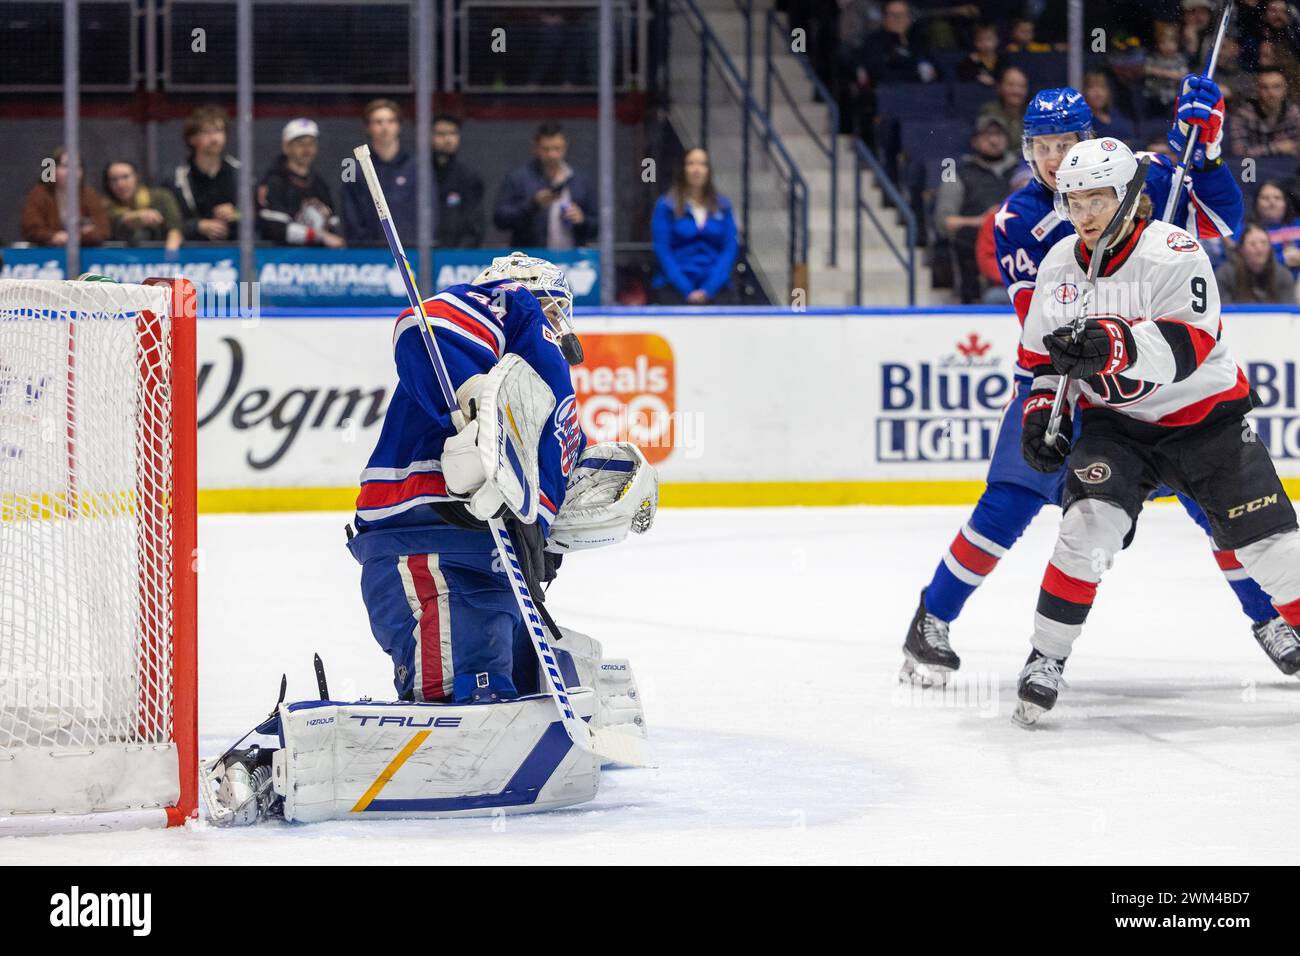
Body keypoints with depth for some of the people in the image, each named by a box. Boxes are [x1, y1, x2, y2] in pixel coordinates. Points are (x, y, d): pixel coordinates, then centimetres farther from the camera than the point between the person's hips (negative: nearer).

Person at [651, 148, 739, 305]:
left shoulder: (723, 206, 11)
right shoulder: (666, 206, 4)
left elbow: (729, 250, 7)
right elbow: (662, 251, -1)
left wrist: (708, 289, -7)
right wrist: (687, 291, -10)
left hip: (716, 287, 2)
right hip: (675, 286, -2)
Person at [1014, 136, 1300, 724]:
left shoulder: (1174, 252, -19)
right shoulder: (1059, 264, 0)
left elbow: (1192, 342, -33)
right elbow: (1044, 351, 14)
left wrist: (1115, 345, -47)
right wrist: (1042, 407, -2)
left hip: (1203, 416, -3)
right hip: (1116, 422, 3)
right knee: (1089, 524, -21)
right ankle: (1046, 658, -14)